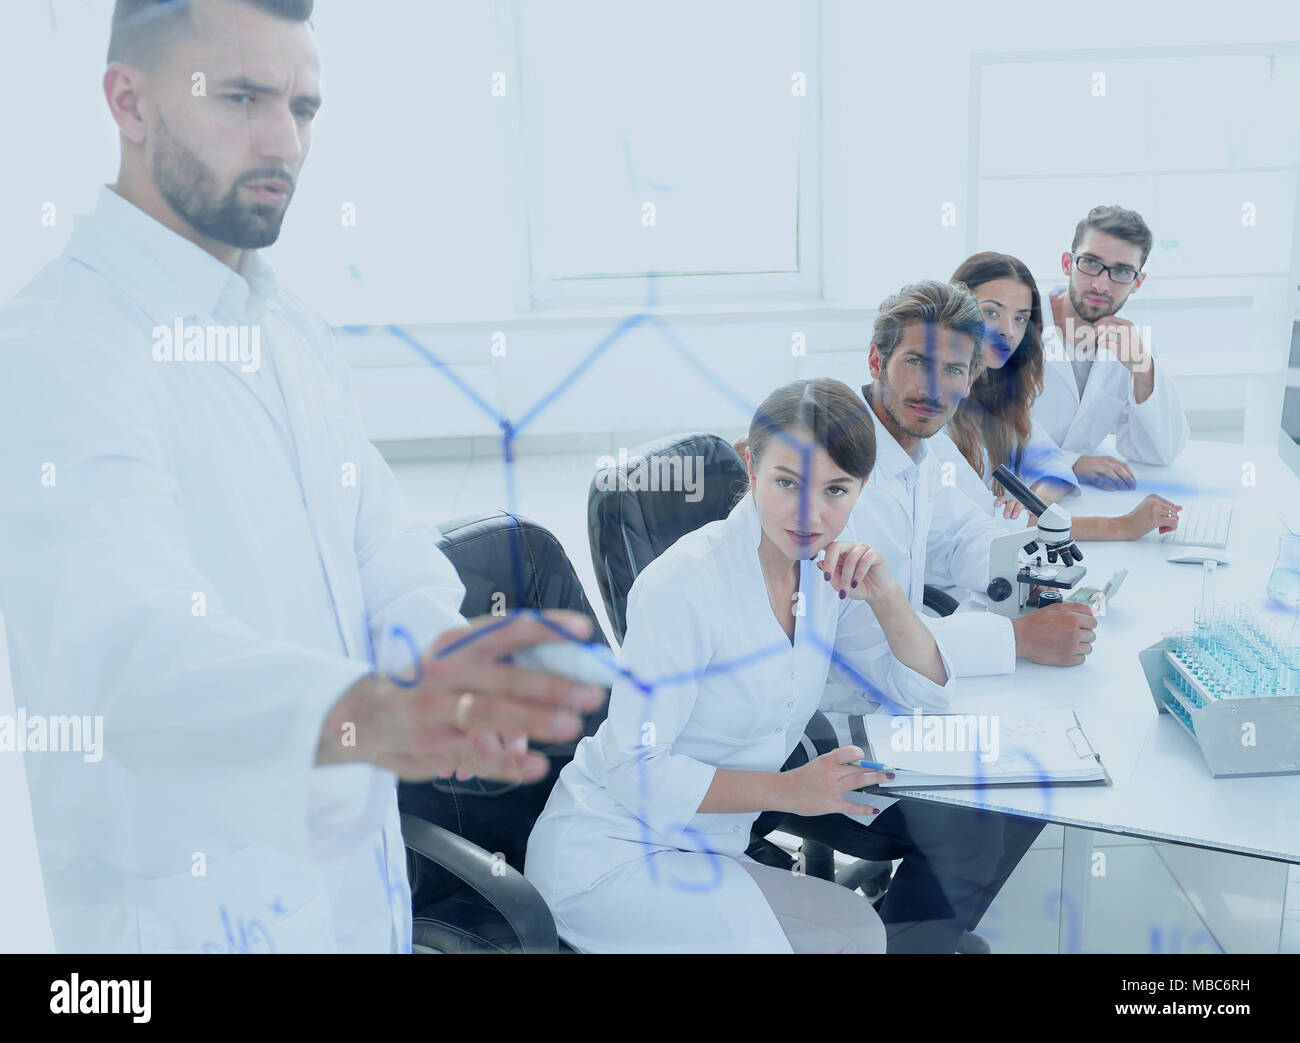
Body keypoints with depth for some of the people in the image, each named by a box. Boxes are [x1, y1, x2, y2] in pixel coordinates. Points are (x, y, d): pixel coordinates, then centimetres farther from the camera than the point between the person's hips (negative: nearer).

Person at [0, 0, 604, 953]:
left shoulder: (300, 339, 8)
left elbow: (391, 559, 2)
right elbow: (120, 648, -34)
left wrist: (441, 652, -21)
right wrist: (365, 712, -53)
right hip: (198, 906, -7)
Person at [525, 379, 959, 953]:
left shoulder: (826, 570, 1)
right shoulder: (685, 582, -21)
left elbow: (926, 690, 5)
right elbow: (635, 770, -21)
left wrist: (885, 596, -12)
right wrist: (788, 789, -27)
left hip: (703, 856, 7)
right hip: (608, 848, -7)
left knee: (857, 928, -12)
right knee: (753, 937, -27)